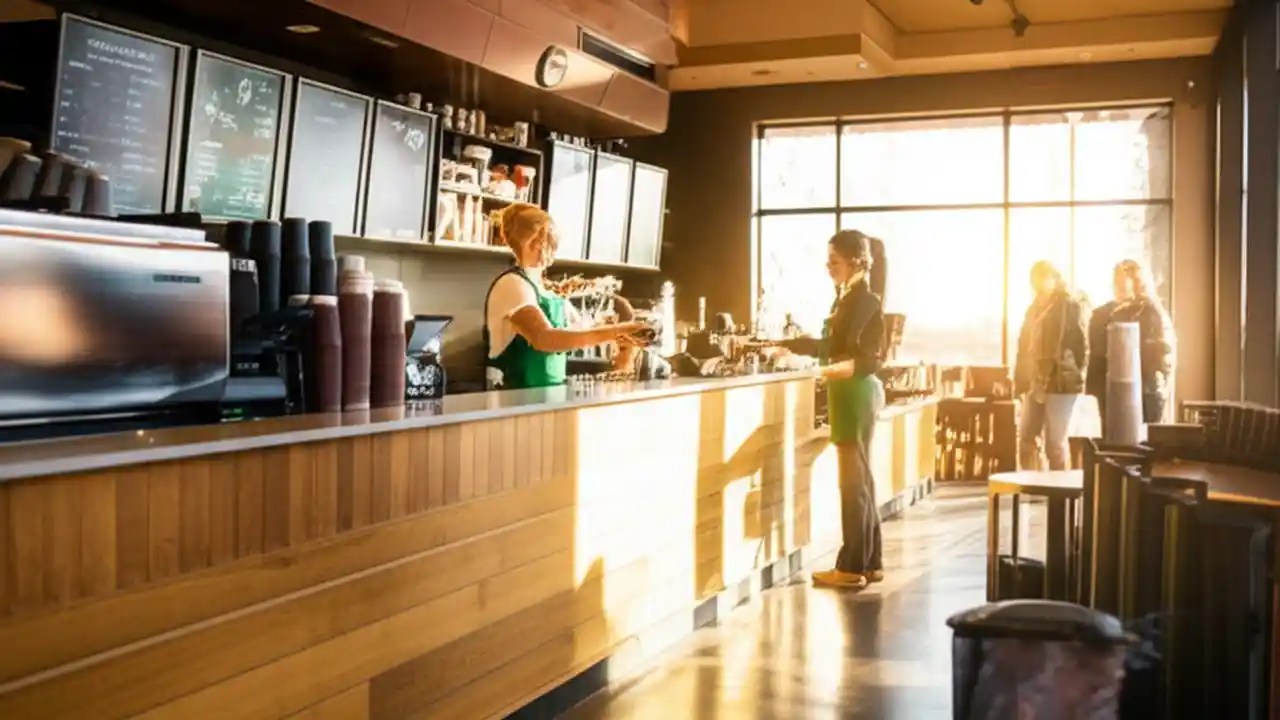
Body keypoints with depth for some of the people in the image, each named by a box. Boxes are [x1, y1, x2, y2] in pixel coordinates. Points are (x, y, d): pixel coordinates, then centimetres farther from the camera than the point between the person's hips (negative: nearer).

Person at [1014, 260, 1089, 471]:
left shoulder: (1071, 306, -4)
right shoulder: (1034, 309, 17)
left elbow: (1081, 345, -7)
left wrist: (1072, 376, -9)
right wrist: (1021, 381, 11)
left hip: (1060, 385, -6)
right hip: (1034, 385, 6)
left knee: (1055, 444, -2)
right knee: (1026, 441, 6)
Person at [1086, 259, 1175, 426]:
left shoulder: (1152, 312, 1)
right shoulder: (1102, 315, 13)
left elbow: (1163, 352, -4)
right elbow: (1095, 354, 9)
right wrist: (1095, 387, -1)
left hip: (1147, 392, -4)